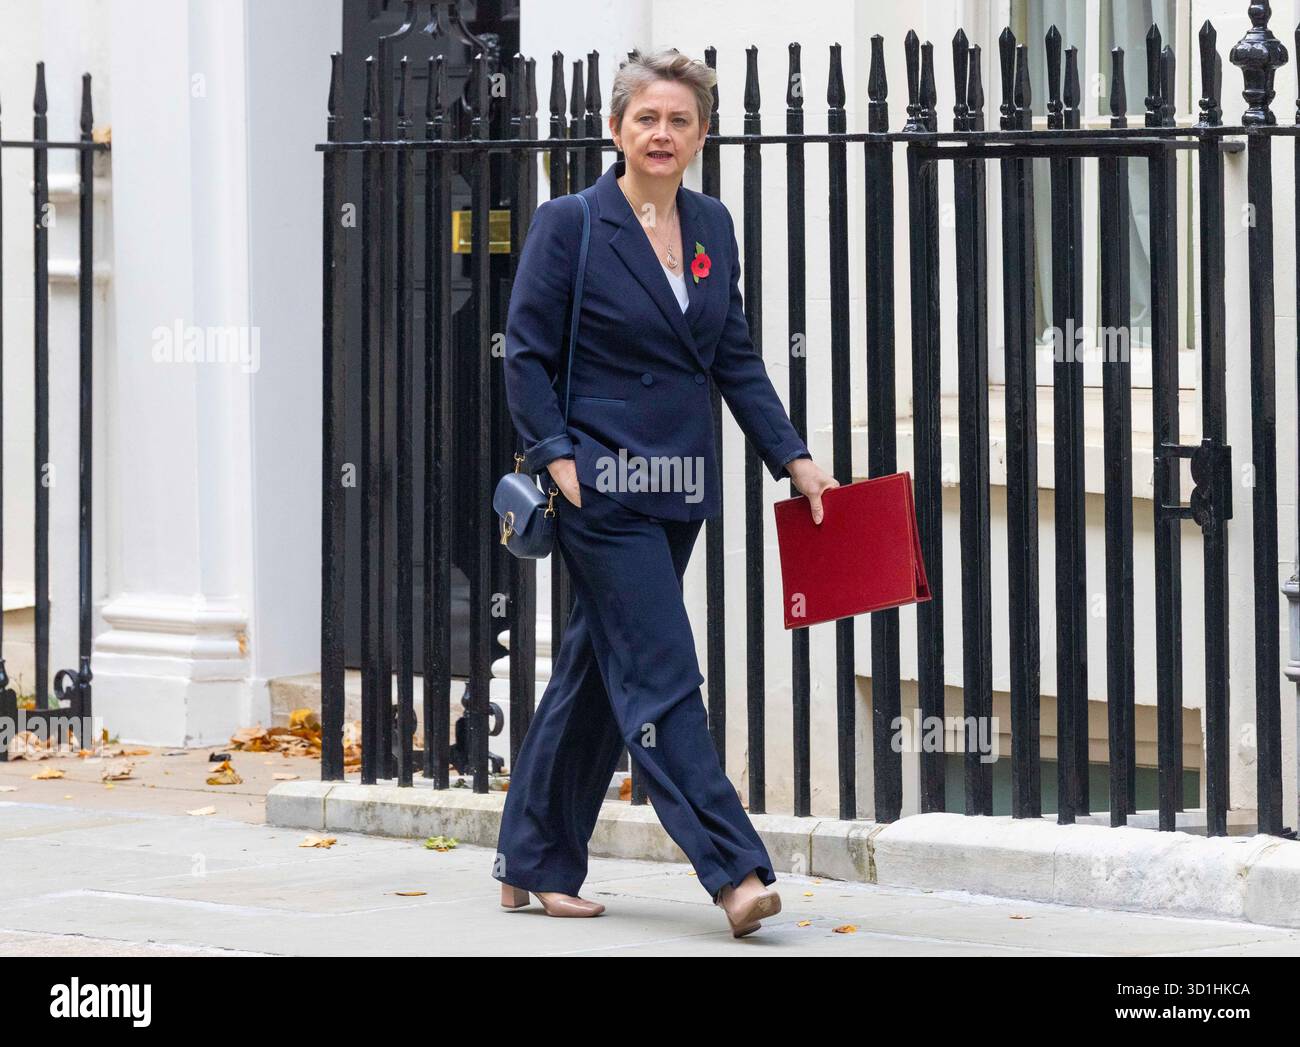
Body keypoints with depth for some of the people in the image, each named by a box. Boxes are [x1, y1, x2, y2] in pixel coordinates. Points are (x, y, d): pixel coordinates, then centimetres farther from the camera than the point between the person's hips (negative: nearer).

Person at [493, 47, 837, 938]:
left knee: (597, 672, 13)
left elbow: (735, 357, 14)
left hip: (679, 489, 7)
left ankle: (535, 866, 22)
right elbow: (527, 354, -5)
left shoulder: (712, 228, 10)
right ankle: (734, 872, -13)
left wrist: (793, 457, 7)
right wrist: (557, 458, -14)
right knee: (662, 677, -10)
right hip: (603, 487, -7)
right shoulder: (570, 225, -7)